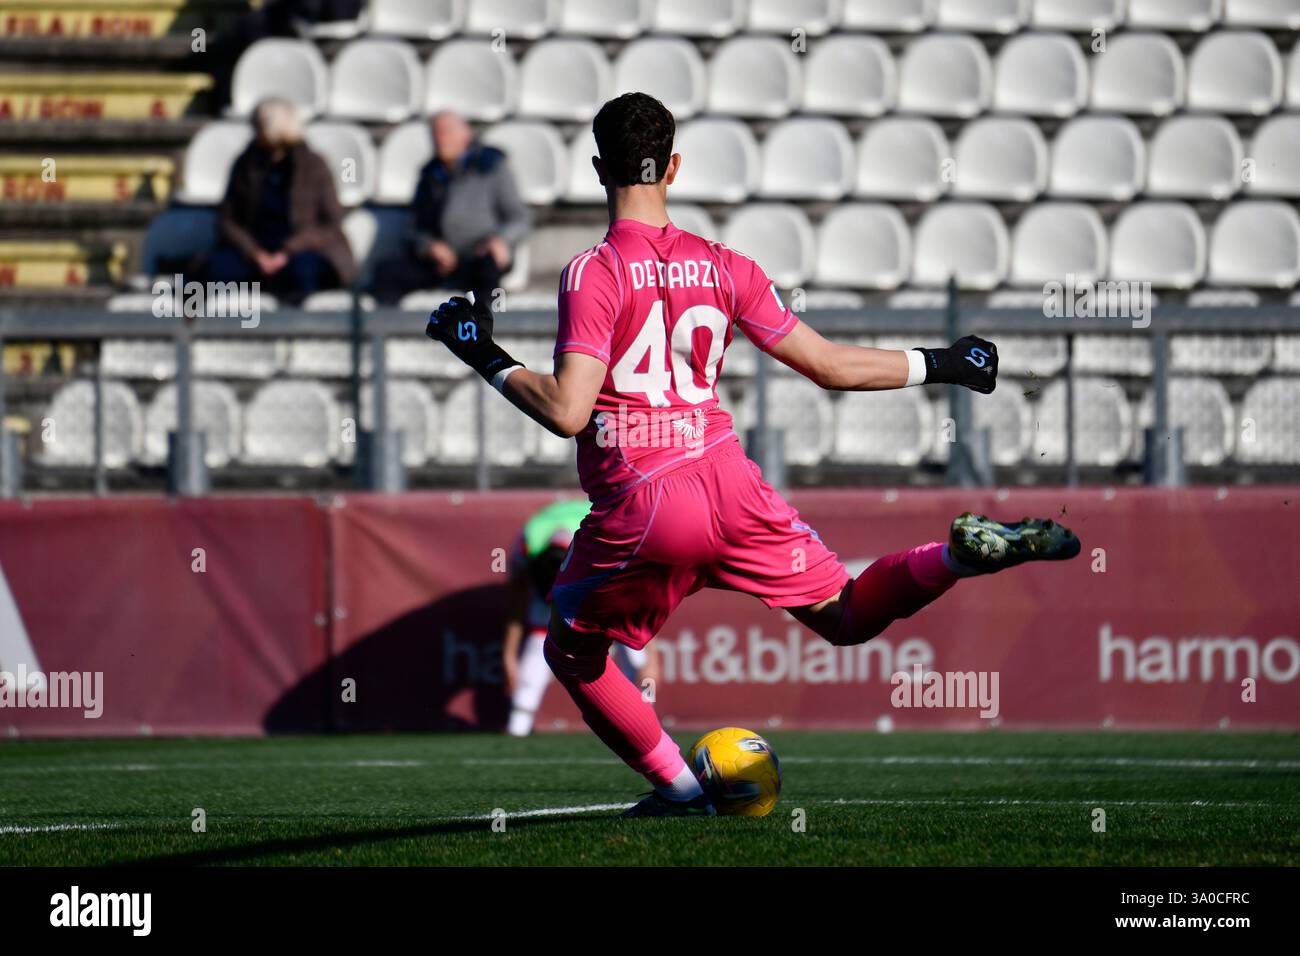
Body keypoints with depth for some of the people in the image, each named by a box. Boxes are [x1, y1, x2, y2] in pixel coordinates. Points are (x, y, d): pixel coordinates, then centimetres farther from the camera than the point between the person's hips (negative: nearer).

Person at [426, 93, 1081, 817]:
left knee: (573, 654, 19)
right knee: (844, 617, 15)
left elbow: (567, 411, -17)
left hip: (638, 508, -4)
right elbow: (830, 366, 10)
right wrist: (941, 365, 24)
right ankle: (965, 553, -10)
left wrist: (488, 360, -3)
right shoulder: (723, 267, 7)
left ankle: (678, 787, 13)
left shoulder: (593, 274, -8)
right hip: (729, 480, 4)